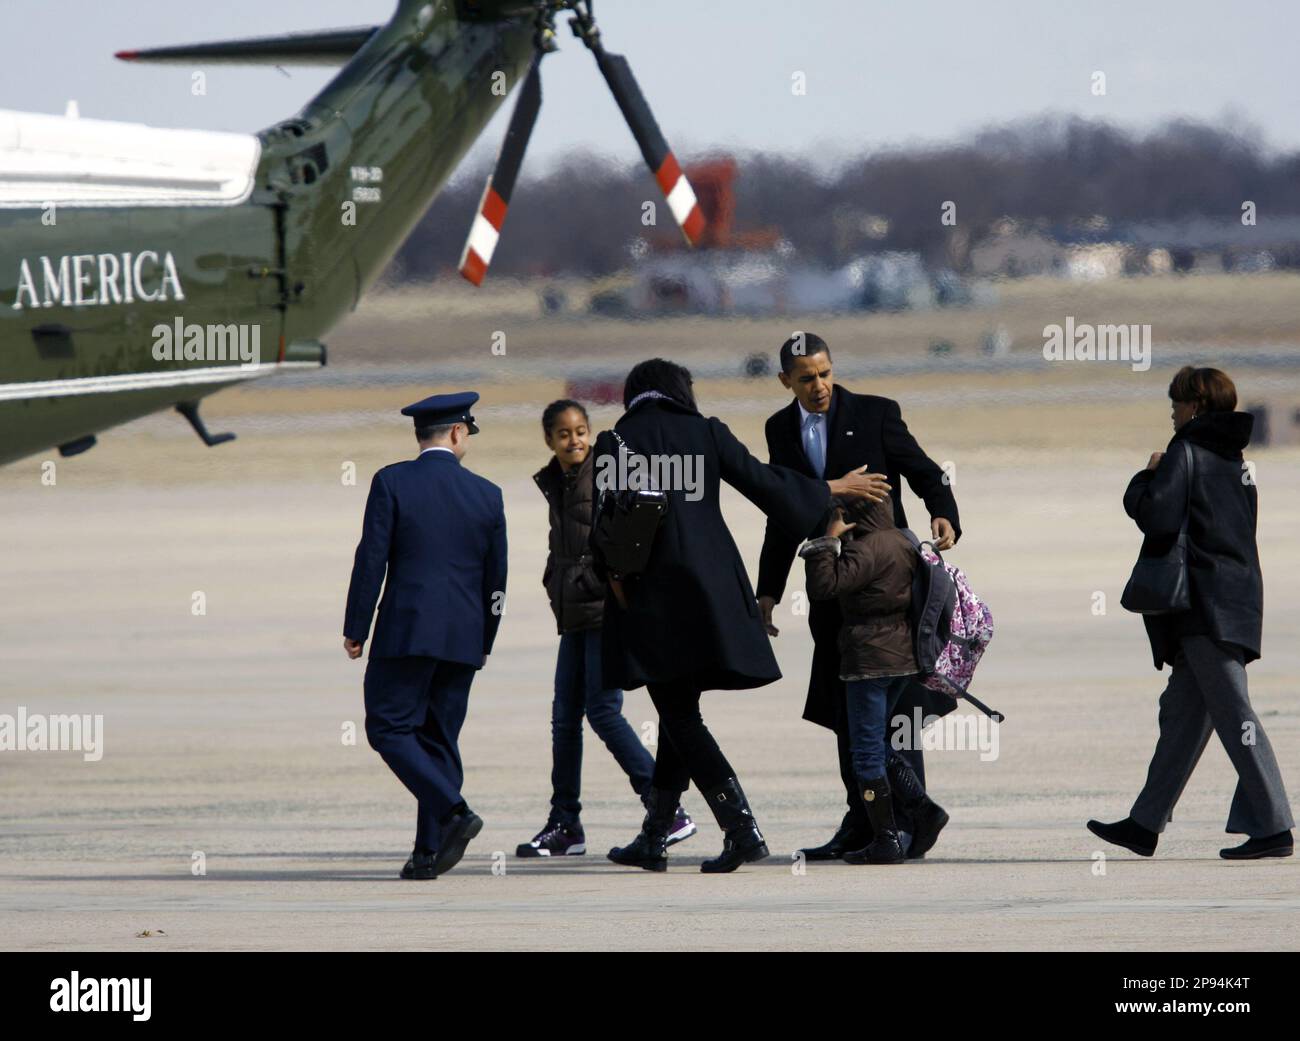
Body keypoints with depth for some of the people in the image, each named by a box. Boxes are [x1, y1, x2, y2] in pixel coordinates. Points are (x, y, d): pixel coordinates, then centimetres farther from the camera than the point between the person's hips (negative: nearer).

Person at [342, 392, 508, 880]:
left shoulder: (392, 482, -4)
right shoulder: (487, 495, 6)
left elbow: (371, 559, -7)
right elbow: (496, 578, 11)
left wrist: (355, 629, -1)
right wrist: (484, 642, 22)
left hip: (405, 631, -4)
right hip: (463, 638, 4)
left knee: (389, 729, -1)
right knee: (439, 738, 9)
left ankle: (454, 813, -19)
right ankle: (429, 851, 4)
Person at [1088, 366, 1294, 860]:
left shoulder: (1185, 454, -9)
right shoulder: (1234, 458, 16)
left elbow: (1158, 517, -20)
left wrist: (1145, 478, 0)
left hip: (1205, 606, -9)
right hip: (1237, 593, 9)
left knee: (1234, 716, -10)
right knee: (1181, 713, 13)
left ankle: (1273, 826, -13)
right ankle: (1146, 823, 19)